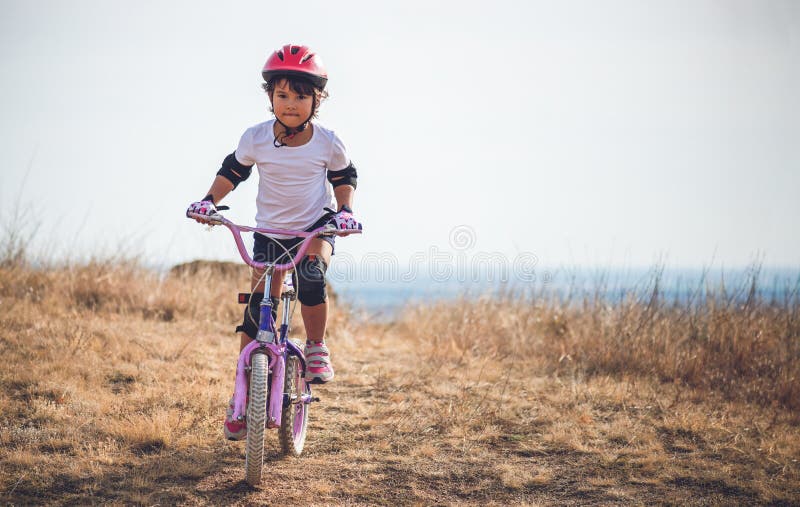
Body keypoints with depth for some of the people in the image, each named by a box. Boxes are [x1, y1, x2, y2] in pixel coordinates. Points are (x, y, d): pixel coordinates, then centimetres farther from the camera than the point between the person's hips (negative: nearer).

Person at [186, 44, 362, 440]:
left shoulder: (328, 142, -10)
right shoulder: (256, 139, -10)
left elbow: (345, 178, 6)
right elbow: (232, 171, 6)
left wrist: (345, 210, -11)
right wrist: (209, 201, -8)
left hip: (317, 227, -1)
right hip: (270, 230, 1)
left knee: (312, 272, -35)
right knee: (257, 309, -4)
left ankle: (316, 348, -10)